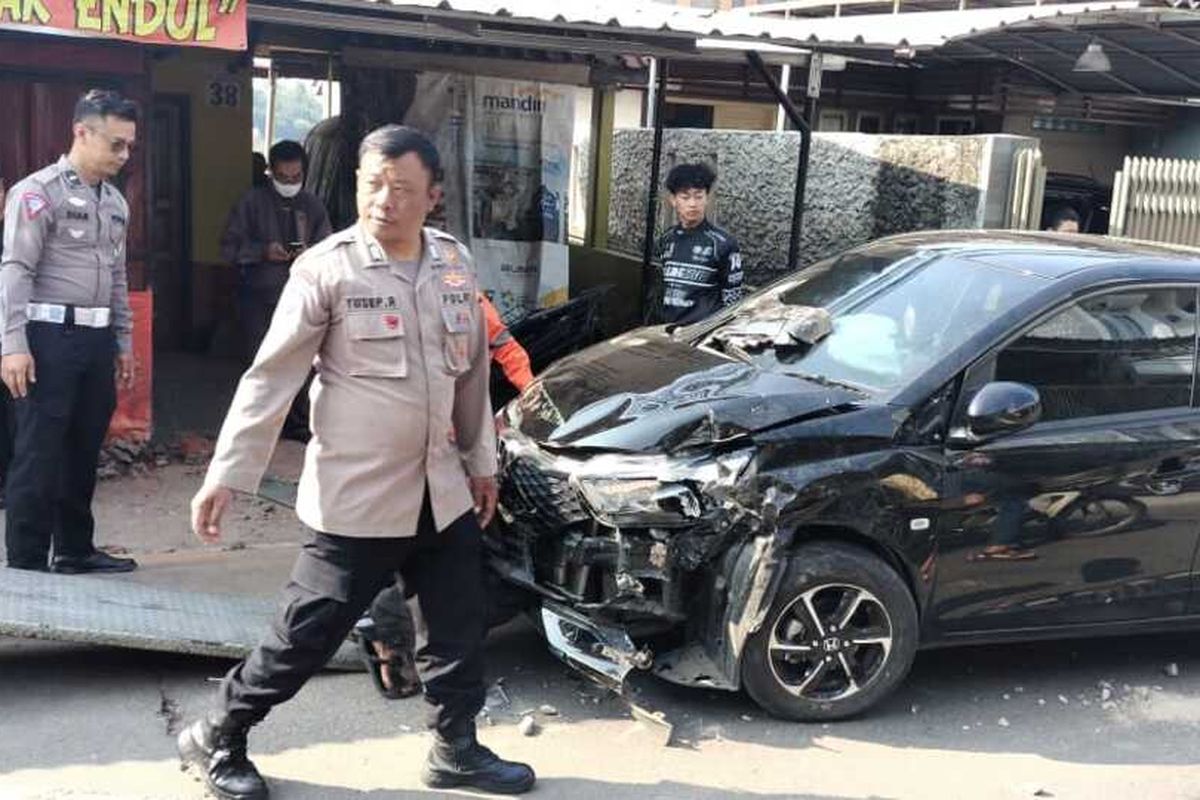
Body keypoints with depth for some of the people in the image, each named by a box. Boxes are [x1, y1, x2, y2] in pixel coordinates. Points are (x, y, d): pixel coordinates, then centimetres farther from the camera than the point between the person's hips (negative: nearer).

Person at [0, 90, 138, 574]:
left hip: (97, 338, 7)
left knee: (84, 450, 14)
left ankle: (75, 551, 26)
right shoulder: (39, 193, -8)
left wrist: (123, 343, 20)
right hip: (50, 336, -7)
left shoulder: (116, 202, 15)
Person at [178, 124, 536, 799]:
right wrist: (227, 476, -17)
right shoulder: (326, 268, -13)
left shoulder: (456, 263, 4)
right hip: (356, 497, -5)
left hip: (442, 490, 6)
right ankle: (217, 739, 22)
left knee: (461, 627, 13)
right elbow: (271, 378, -14)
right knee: (307, 632, 2)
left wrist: (482, 460, 17)